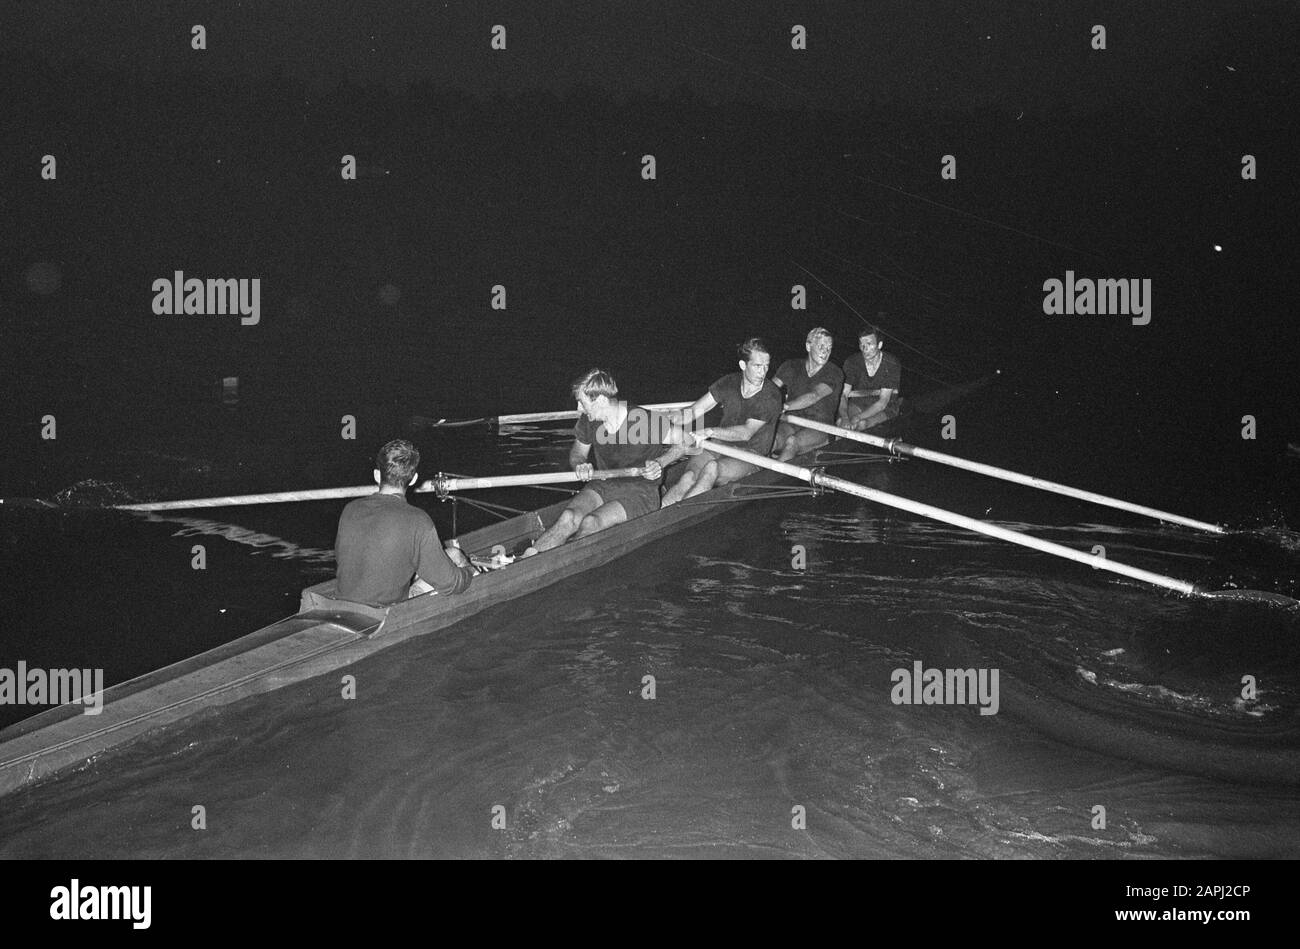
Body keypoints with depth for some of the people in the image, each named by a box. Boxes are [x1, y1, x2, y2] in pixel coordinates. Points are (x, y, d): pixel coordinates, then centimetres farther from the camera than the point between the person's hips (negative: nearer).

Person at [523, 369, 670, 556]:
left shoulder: (648, 421, -20)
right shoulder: (588, 421, -4)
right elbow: (577, 452, 15)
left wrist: (658, 463, -20)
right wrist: (580, 465, -9)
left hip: (640, 492, -5)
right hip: (604, 486, 5)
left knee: (590, 524, -30)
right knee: (569, 517, -25)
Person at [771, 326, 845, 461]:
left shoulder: (834, 373, -2)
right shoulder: (791, 367, 12)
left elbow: (814, 396, -20)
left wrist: (784, 406, -35)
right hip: (791, 423, 3)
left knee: (792, 441, -35)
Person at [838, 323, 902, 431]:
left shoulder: (891, 364, -16)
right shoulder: (852, 362, -7)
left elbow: (882, 402, -20)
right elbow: (843, 394, -11)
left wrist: (857, 418, -32)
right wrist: (844, 417, -33)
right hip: (858, 403, 2)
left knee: (861, 424, -33)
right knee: (840, 422, -30)